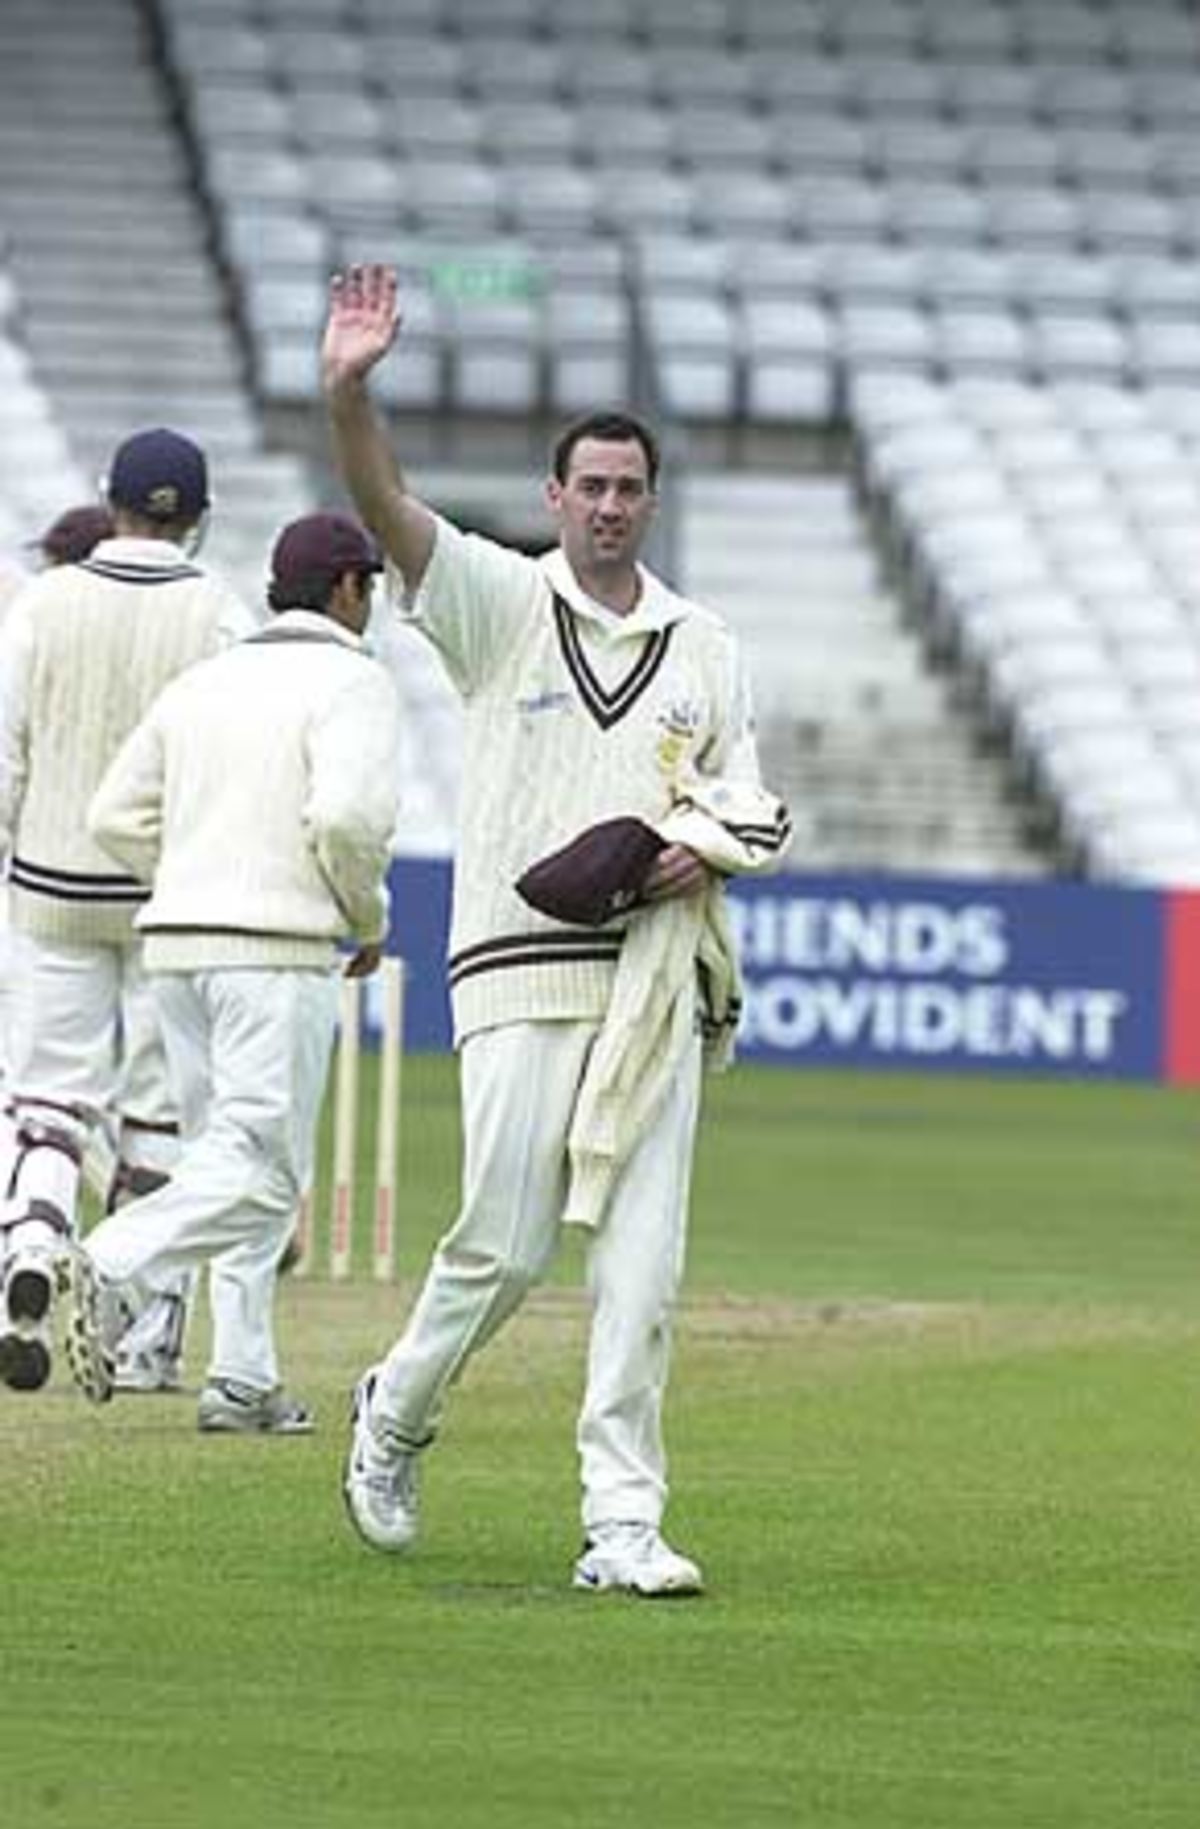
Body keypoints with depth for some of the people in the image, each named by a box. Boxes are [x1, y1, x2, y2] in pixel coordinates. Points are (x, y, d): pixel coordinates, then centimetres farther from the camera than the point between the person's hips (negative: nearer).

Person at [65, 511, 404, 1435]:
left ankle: (244, 1379, 6)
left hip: (179, 943, 7)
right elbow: (347, 814, -20)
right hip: (281, 951, -7)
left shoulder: (202, 682, 16)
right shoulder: (352, 682, -5)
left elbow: (117, 818, 12)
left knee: (234, 1158, 12)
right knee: (262, 1166, -9)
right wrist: (370, 918, -3)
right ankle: (118, 1264, -32)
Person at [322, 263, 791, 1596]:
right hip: (522, 975, -3)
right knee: (506, 1244, -6)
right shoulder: (499, 602, 5)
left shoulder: (705, 647, 16)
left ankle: (622, 1523, -2)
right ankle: (396, 1415, 21)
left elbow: (756, 813, 19)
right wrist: (347, 391, -30)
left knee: (642, 1262, -3)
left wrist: (706, 852, -5)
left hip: (658, 979, 3)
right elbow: (385, 508, -12)